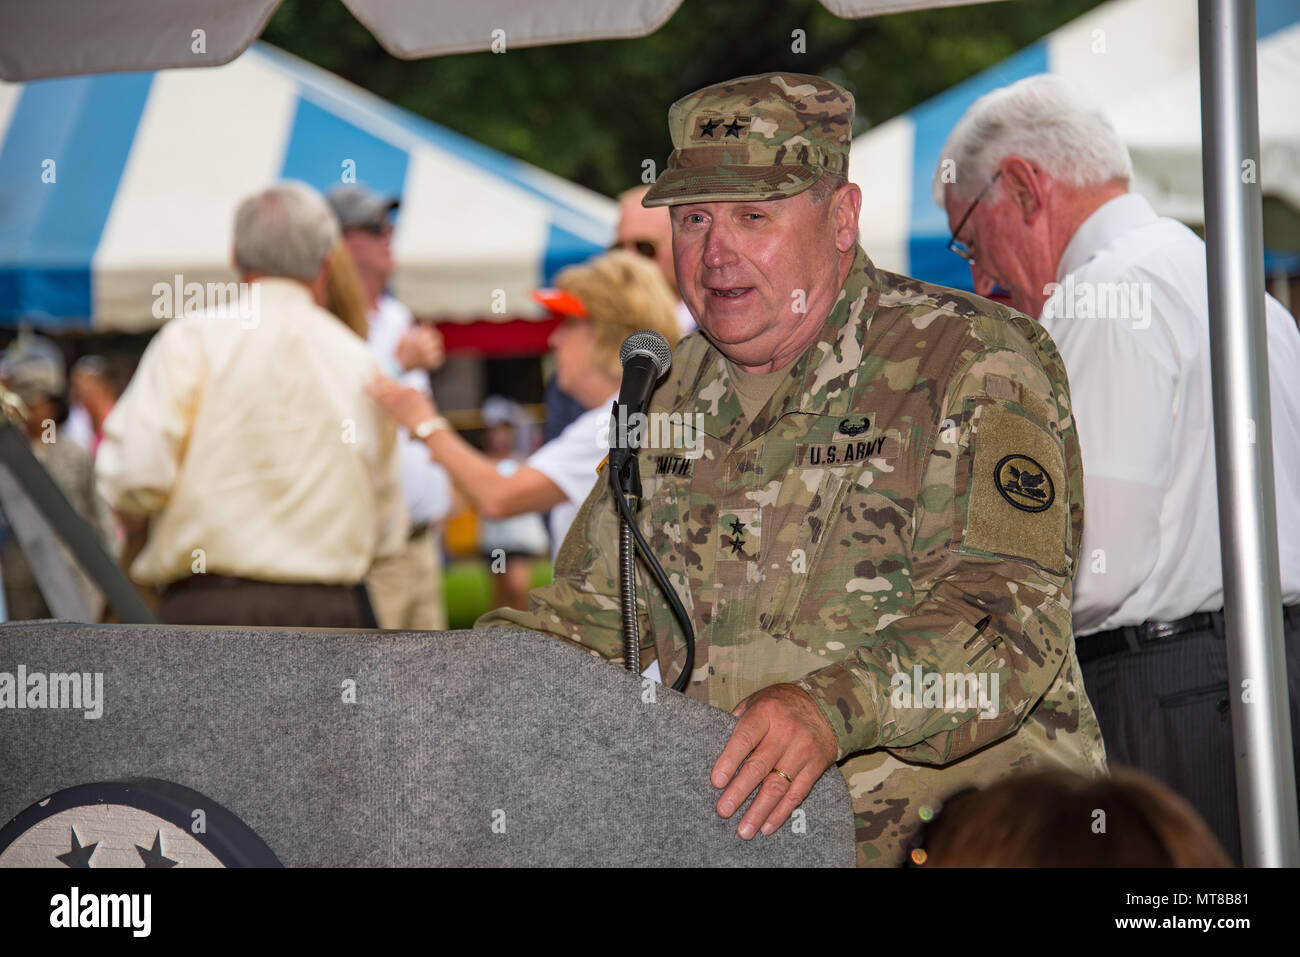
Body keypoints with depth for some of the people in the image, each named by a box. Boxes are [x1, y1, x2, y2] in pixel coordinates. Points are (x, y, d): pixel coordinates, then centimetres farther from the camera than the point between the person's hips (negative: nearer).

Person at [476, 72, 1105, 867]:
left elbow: (1009, 611, -18)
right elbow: (587, 618, 21)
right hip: (734, 836, 6)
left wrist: (832, 708, -34)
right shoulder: (675, 397, 15)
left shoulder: (974, 364, -5)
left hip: (962, 831, -6)